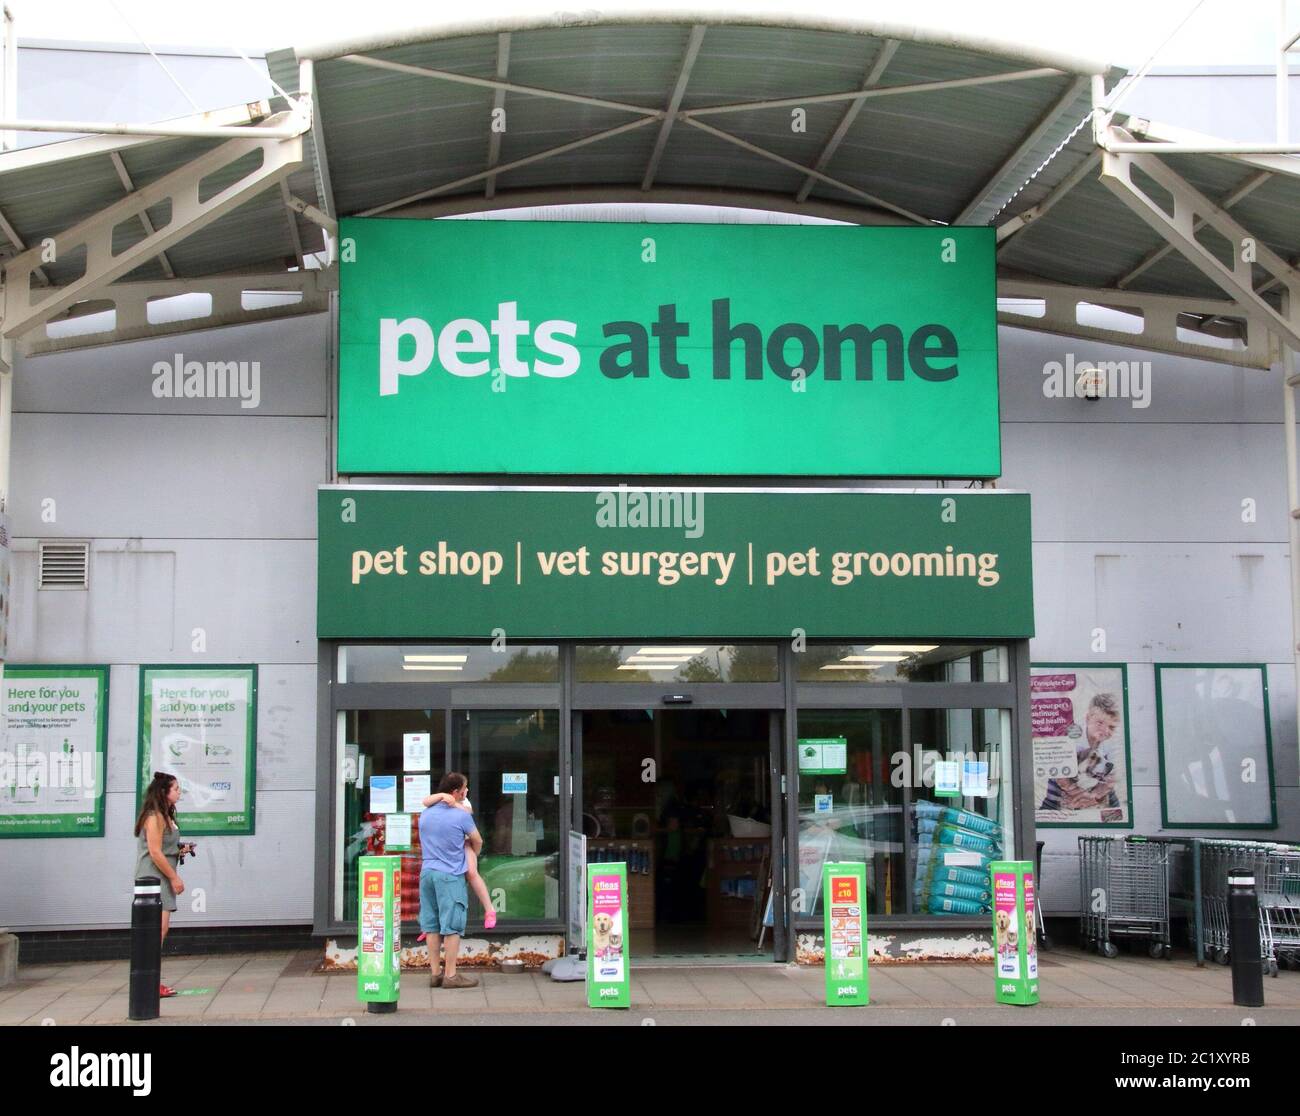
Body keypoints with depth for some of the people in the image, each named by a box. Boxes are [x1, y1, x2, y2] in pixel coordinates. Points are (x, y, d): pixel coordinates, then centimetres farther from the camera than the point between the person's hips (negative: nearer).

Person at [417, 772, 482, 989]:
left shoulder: (425, 814, 9)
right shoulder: (462, 816, -8)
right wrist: (473, 856, 27)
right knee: (452, 926, -2)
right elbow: (477, 842, 6)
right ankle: (450, 975, -1)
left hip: (427, 872, 6)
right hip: (450, 875, -6)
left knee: (432, 924, 10)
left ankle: (435, 972, 14)